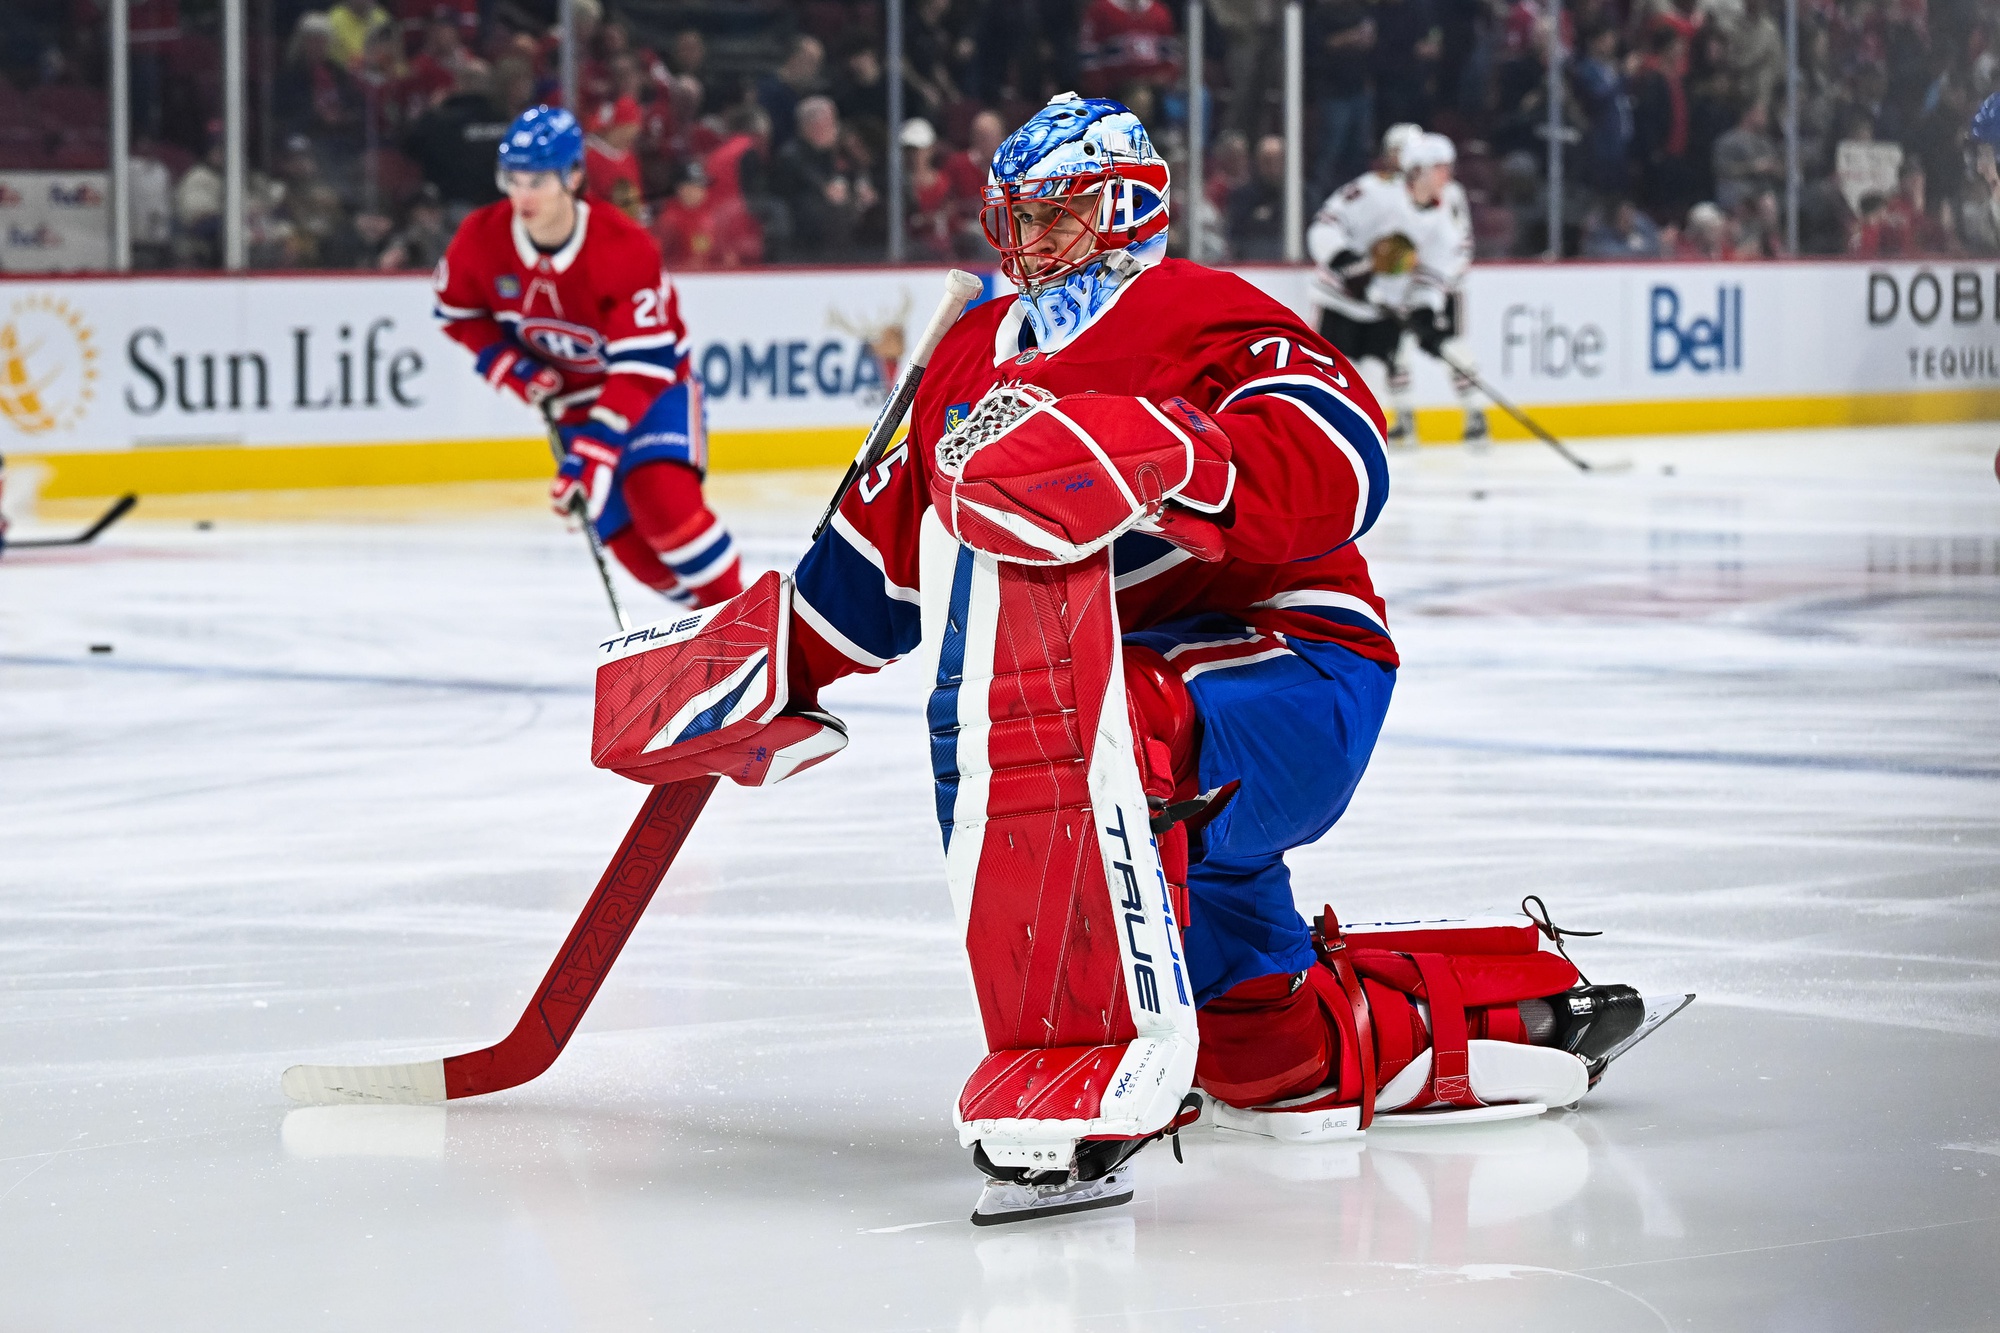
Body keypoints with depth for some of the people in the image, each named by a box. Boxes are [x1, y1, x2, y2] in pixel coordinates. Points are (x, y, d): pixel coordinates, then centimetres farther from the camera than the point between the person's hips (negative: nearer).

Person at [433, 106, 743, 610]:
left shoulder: (625, 249, -31)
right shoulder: (482, 240, -18)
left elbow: (642, 367, -33)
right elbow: (459, 314, 3)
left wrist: (595, 452, -40)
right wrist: (510, 366, -14)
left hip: (655, 385, -4)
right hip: (572, 401, 4)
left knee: (663, 498, -29)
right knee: (625, 537, -6)